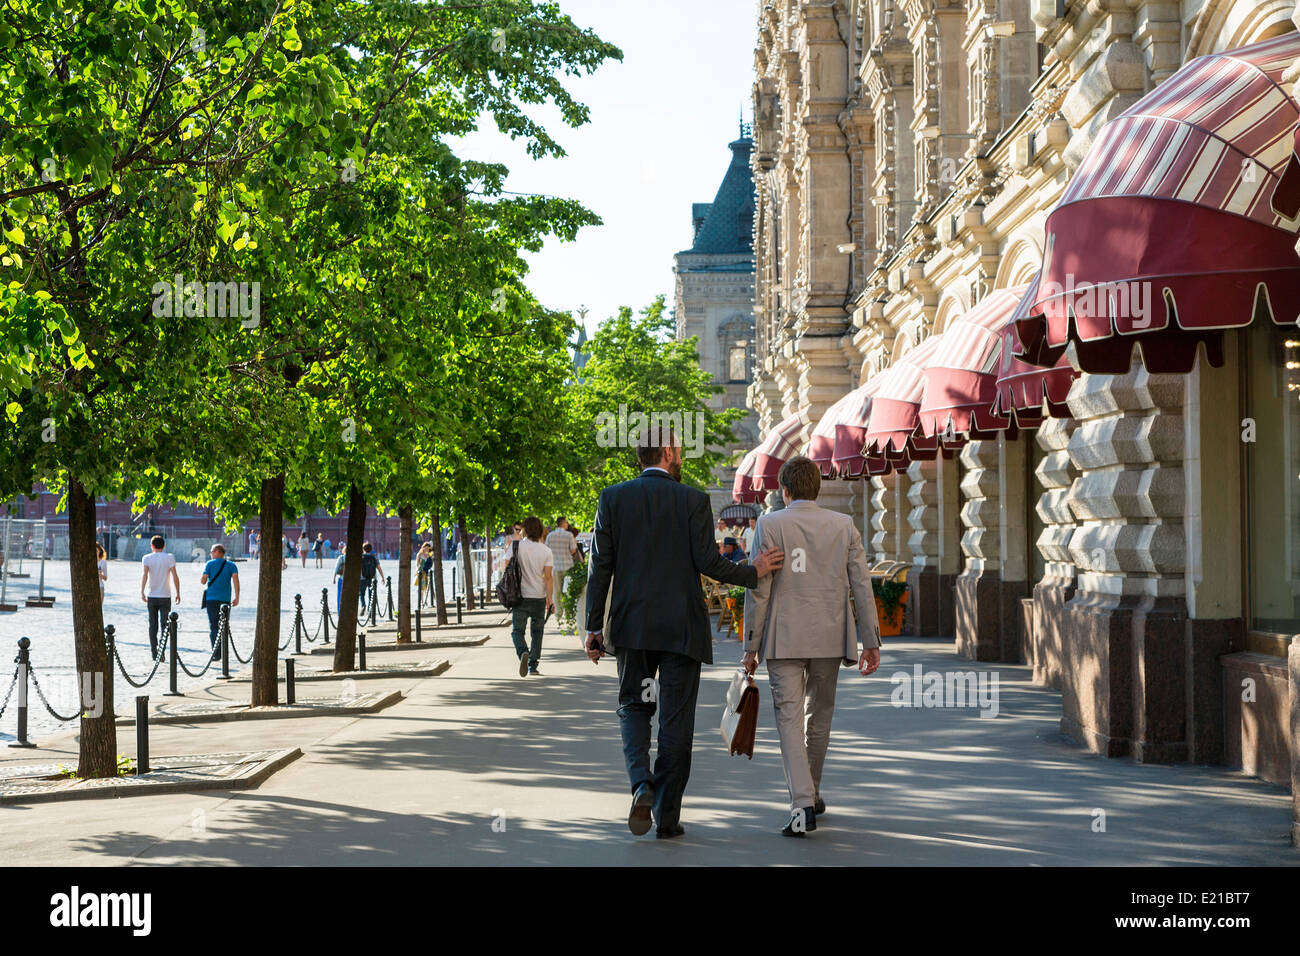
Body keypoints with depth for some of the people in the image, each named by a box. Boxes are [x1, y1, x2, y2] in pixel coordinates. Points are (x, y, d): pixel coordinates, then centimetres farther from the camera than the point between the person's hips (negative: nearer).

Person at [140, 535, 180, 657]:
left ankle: (154, 651, 8)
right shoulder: (169, 558, -1)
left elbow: (144, 575, -12)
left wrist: (142, 592, -18)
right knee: (164, 624, 1)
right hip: (165, 597, -1)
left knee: (153, 625, 9)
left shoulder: (146, 558, 0)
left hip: (151, 597, 1)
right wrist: (178, 593, 2)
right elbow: (175, 576, -5)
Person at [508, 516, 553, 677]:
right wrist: (550, 598, -5)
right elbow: (548, 577, -8)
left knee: (517, 630, 6)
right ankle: (533, 666, 13)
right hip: (539, 597, 1)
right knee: (537, 632, 14)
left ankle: (523, 652, -24)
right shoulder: (546, 551, -3)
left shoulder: (516, 547, -5)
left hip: (521, 597, -1)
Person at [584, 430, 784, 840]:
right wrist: (753, 573, 6)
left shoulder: (613, 498, 1)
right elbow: (708, 562, -10)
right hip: (681, 628, -2)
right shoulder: (693, 500, -5)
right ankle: (667, 816, 7)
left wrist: (593, 627, 3)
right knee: (676, 719, 5)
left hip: (631, 625, 2)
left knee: (633, 706, 16)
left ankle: (641, 784, -10)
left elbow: (601, 566, -1)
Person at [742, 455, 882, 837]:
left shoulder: (770, 525, -5)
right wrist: (871, 641, 5)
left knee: (790, 719, -3)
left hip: (784, 640, -3)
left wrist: (751, 646, -1)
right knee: (819, 718, 17)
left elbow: (758, 589, -6)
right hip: (830, 638, 3)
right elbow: (862, 585, 1)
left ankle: (803, 805, -17)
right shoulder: (844, 525, 3)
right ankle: (811, 794, 32)